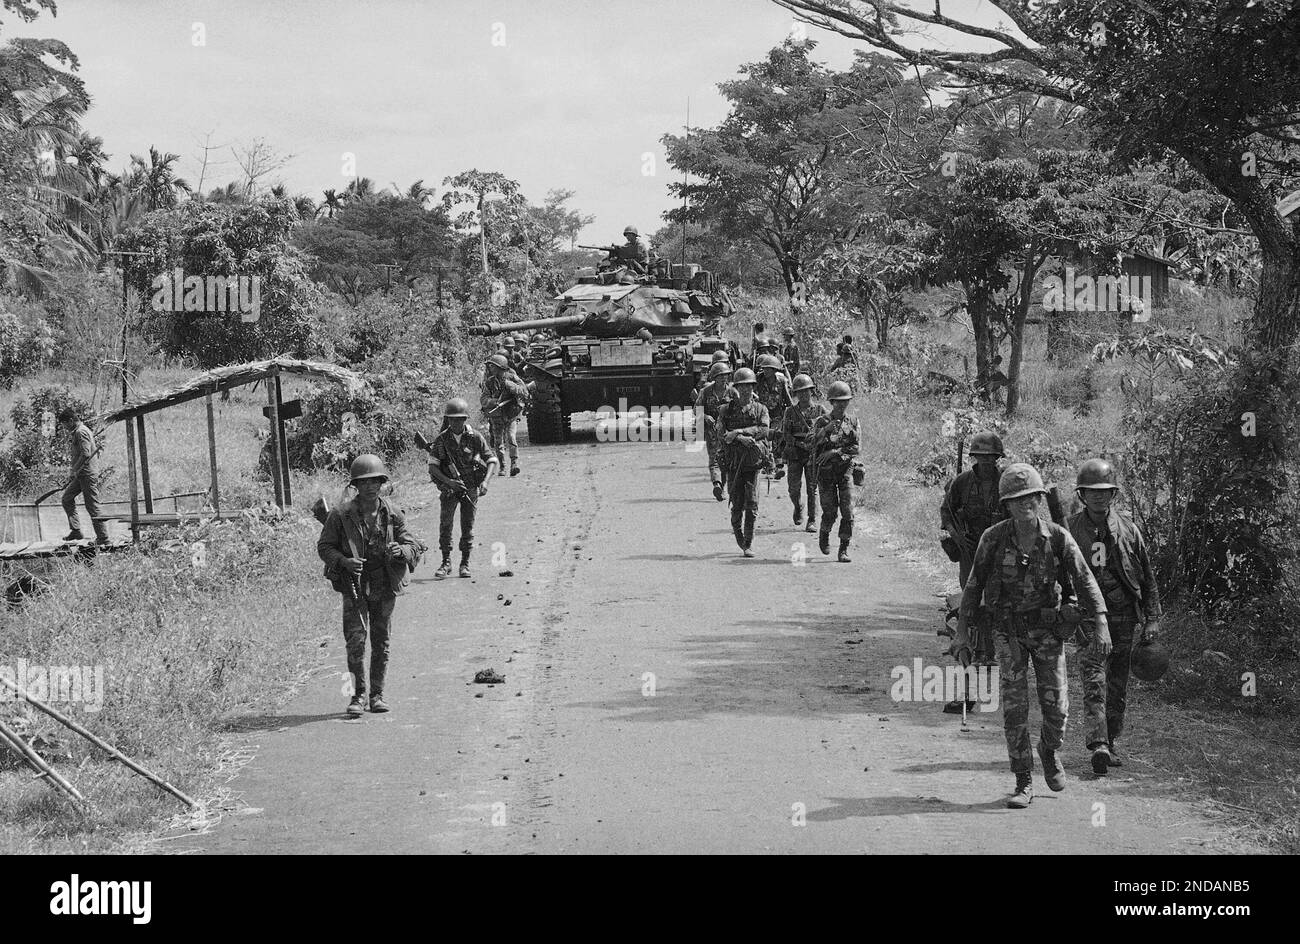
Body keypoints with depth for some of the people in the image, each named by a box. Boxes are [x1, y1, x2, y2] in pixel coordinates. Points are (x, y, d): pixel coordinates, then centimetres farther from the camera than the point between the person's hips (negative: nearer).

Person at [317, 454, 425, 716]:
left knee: (381, 641, 7)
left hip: (385, 586, 2)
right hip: (354, 585, -2)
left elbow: (414, 545, 5)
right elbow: (324, 547, 0)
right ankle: (358, 695, 1)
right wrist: (344, 561, -18)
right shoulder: (341, 515, -7)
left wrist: (401, 550, -18)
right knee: (355, 639, -9)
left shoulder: (392, 515, -1)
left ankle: (377, 694, 19)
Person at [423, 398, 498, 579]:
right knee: (445, 524, -9)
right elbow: (433, 467, -6)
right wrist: (448, 481, -20)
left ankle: (465, 563, 13)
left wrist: (485, 481, -16)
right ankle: (446, 562, -1)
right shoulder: (442, 439, -4)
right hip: (449, 488, 0)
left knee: (468, 526, 2)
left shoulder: (475, 437, -5)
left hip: (471, 488, 0)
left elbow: (492, 459, -1)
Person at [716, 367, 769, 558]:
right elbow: (721, 434, -4)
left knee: (752, 504, -8)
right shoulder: (726, 410, 8)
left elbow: (763, 430, -8)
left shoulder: (761, 409, 8)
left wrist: (738, 431, -16)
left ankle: (749, 544, -1)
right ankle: (738, 534, 25)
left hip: (753, 462, 0)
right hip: (734, 461, 0)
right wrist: (743, 439, -18)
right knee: (737, 504, 0)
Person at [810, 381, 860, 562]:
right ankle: (824, 535, 31)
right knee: (830, 511, -2)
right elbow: (814, 443, -12)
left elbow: (857, 447, -4)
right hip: (826, 471, -1)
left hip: (845, 470, 1)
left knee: (847, 511, -10)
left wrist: (836, 452, -17)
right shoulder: (822, 422, 1)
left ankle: (844, 550, -5)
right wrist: (826, 430, -30)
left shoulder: (852, 422, 5)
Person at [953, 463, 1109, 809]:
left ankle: (1049, 750, 32)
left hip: (1048, 629, 0)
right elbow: (973, 585, -2)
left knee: (1056, 707, -2)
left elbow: (1085, 580, -8)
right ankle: (1023, 783, 4)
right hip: (1009, 631, 0)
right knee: (1014, 708, -6)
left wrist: (1100, 624, -18)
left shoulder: (1058, 538, -10)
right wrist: (962, 633, -4)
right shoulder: (994, 539, -10)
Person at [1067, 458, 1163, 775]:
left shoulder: (1128, 529, 5)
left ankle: (1110, 743, 22)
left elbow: (1147, 578, 10)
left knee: (1118, 687, 9)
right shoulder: (1071, 531, 2)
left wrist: (1152, 619, 5)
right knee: (1094, 681, -16)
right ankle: (1098, 745, -24)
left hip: (1125, 617, 2)